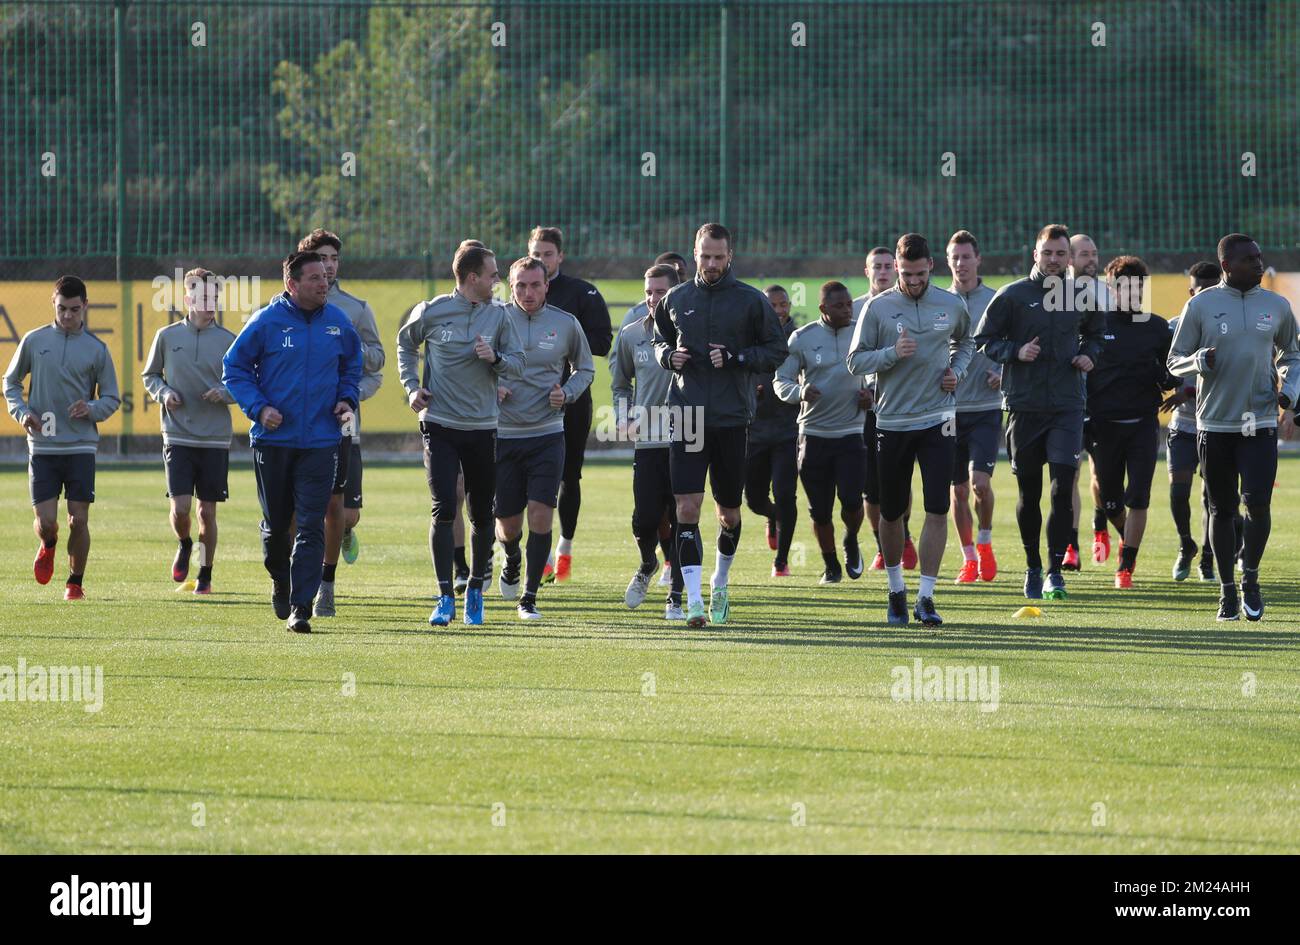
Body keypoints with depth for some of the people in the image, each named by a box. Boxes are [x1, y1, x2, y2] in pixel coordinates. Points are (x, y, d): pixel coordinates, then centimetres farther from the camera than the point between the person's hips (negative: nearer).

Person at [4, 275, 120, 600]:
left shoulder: (97, 349, 2)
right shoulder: (34, 340, 4)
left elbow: (111, 398, 8)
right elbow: (10, 381, 15)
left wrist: (92, 409, -14)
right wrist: (20, 411, -3)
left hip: (81, 446, 0)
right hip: (42, 447, 0)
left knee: (78, 521, -3)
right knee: (46, 521, -5)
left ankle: (75, 582, 16)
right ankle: (48, 547, 31)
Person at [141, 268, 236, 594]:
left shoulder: (228, 340, 1)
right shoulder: (167, 336, 2)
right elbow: (150, 375, 15)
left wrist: (224, 393, -14)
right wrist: (163, 393, -5)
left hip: (215, 440, 0)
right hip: (178, 436, 0)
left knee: (208, 511, 4)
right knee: (180, 507, -10)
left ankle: (205, 575, 20)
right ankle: (184, 545, 23)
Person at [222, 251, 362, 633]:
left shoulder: (338, 323, 3)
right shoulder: (266, 322, -6)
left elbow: (352, 366, 20)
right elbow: (234, 367, 0)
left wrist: (347, 399, 2)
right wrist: (258, 407, -12)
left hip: (320, 441, 1)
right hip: (273, 440, -1)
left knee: (311, 526, -8)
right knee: (276, 523, 11)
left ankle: (301, 608, -9)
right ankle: (280, 582, 39)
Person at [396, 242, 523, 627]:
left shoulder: (499, 315, 1)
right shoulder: (432, 312, -3)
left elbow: (518, 363, 6)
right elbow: (406, 342, 16)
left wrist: (495, 358, -14)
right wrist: (411, 385, 5)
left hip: (483, 428, 2)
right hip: (440, 425, -2)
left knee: (482, 515, 7)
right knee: (443, 510, -11)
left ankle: (475, 589, 24)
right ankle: (445, 597, -7)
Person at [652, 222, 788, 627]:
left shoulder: (751, 301, 0)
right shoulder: (676, 299, 7)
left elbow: (777, 350, 3)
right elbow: (660, 340, 22)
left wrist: (736, 358, -12)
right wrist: (669, 355, -1)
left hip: (731, 418, -1)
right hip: (687, 417, 1)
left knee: (729, 513, 10)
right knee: (687, 509, -12)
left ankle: (720, 585, 34)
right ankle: (693, 598, -14)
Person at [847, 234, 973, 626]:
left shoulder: (952, 306, 4)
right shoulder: (878, 308, -3)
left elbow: (966, 341, 24)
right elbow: (856, 360, -3)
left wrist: (957, 370, 5)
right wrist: (893, 353, -19)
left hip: (938, 420, 0)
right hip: (892, 421, 0)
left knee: (937, 509, -10)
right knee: (891, 512, 7)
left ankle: (926, 597, -7)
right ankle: (896, 590, 26)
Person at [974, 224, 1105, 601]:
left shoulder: (1081, 295, 7)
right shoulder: (1011, 295, -1)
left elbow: (1095, 333, 24)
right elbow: (983, 340, 2)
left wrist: (1089, 354, 3)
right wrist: (1015, 352, -14)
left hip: (1067, 405, 1)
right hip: (1024, 406, -1)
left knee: (1063, 488, -11)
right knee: (1028, 492, 6)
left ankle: (1055, 570, -7)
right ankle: (1033, 568, 22)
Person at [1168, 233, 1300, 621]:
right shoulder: (1201, 306, 0)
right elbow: (1175, 360, 5)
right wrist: (1201, 360, -17)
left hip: (1261, 422, 1)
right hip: (1215, 424, -1)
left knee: (1258, 503, -12)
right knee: (1222, 509, 5)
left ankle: (1250, 577, 12)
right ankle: (1228, 590, 18)